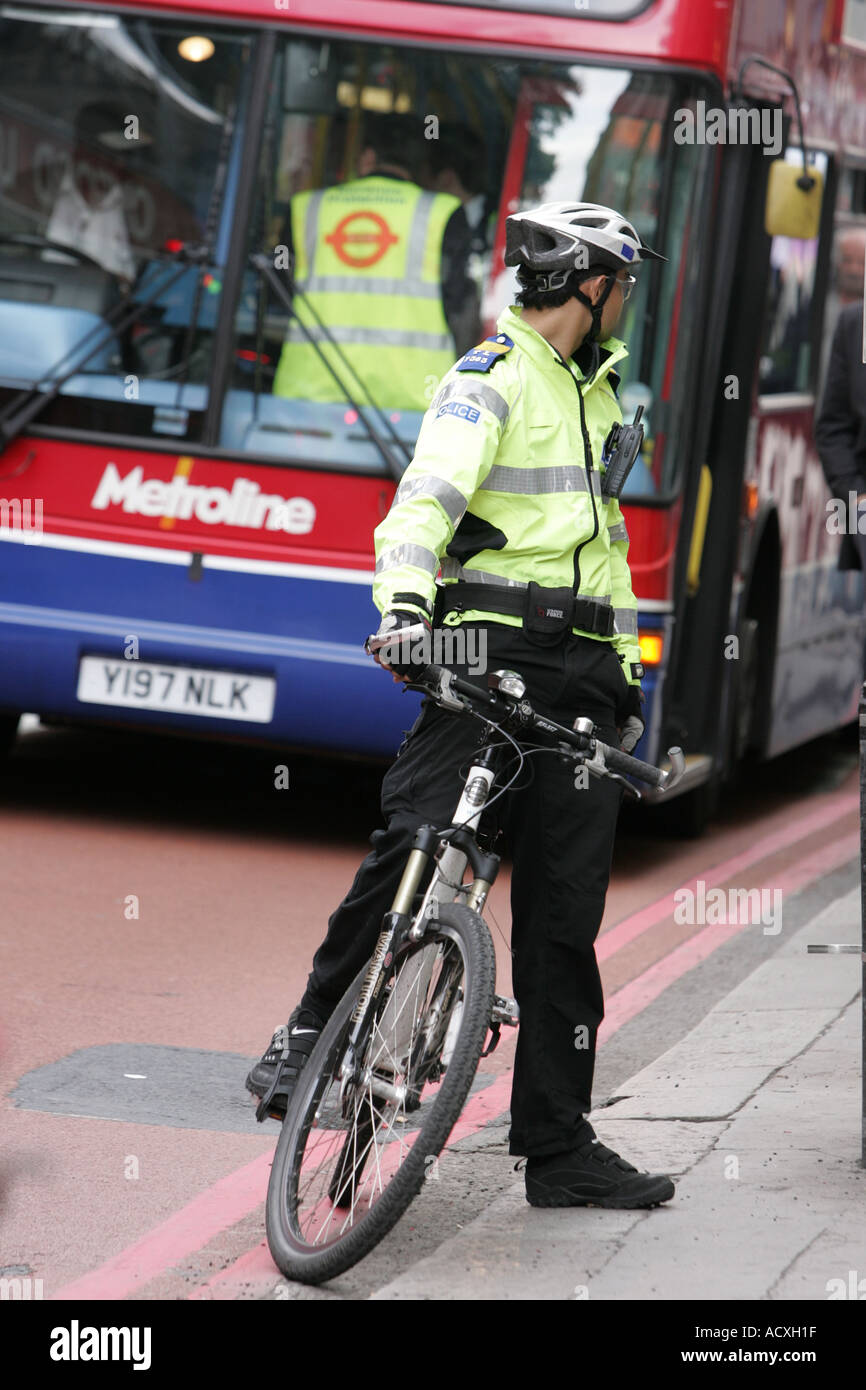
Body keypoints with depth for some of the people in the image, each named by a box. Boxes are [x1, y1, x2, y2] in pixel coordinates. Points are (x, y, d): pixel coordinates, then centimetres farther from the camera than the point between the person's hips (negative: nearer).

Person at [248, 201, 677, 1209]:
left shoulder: (594, 392, 24)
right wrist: (403, 606, -33)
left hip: (580, 673, 7)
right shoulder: (492, 379, -2)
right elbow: (427, 498, -17)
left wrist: (625, 668, 27)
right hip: (489, 654, -7)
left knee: (565, 914, 3)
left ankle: (559, 1145, 4)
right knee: (414, 843, -21)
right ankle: (311, 1031, -2)